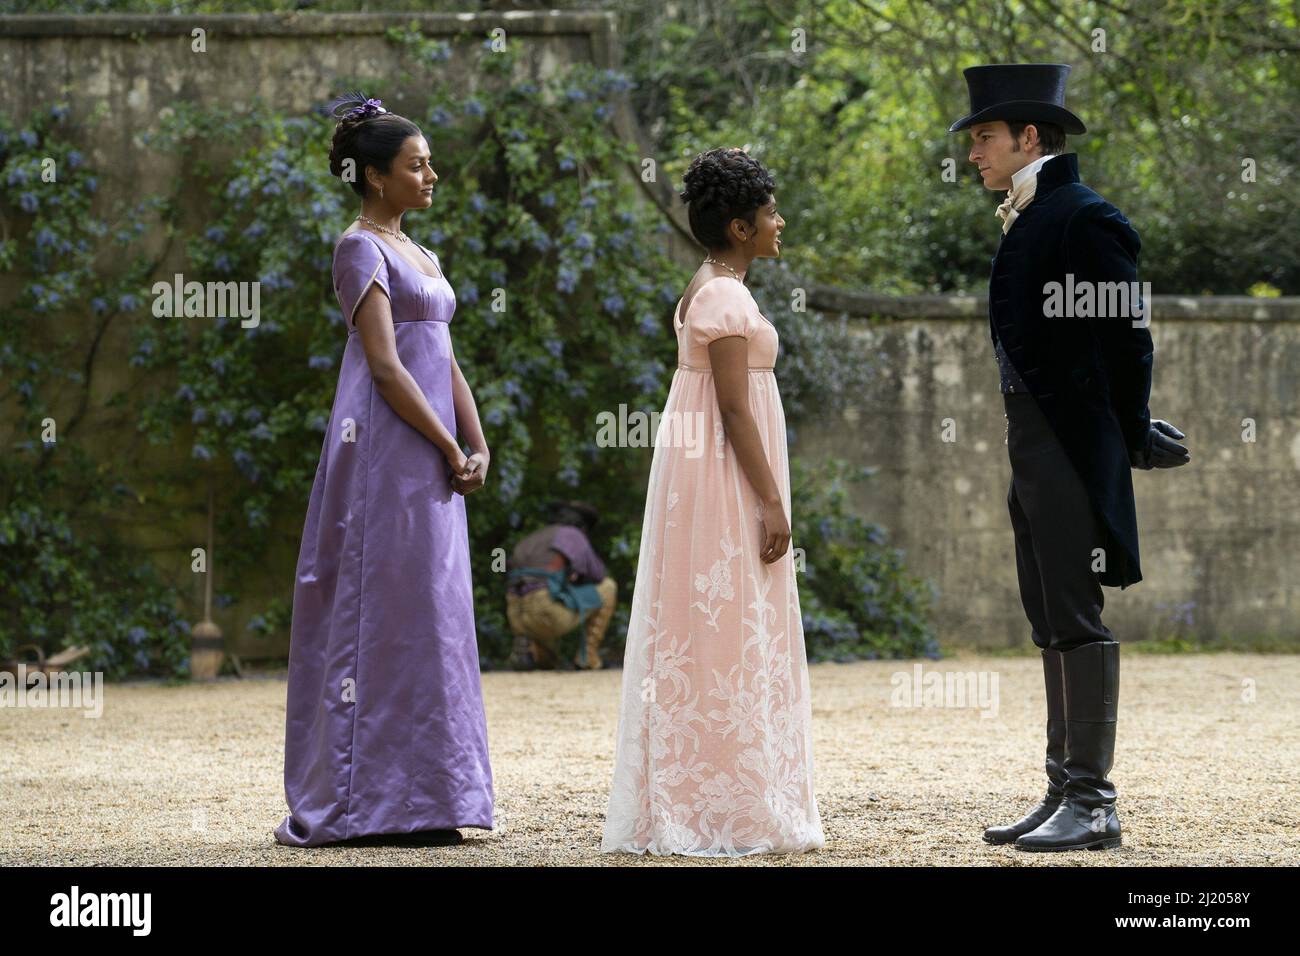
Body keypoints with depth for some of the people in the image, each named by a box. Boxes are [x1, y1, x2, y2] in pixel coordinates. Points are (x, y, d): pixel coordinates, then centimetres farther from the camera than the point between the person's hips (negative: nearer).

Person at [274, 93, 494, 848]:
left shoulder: (420, 256, 19)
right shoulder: (362, 249, -8)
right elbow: (385, 366, -15)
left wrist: (479, 447, 3)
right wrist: (451, 452, -13)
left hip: (433, 463, 9)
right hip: (387, 453, -9)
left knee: (431, 620, 8)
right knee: (387, 614, -8)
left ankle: (419, 802, 11)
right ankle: (364, 803, -5)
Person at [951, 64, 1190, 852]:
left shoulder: (1084, 218, -12)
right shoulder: (1028, 221, 16)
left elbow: (1128, 335, -13)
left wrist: (1130, 443, -5)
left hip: (1073, 450, -10)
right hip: (1034, 453, 10)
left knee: (1077, 623, -9)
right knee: (1053, 628, 11)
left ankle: (1093, 805, -7)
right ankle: (1066, 794, 15)